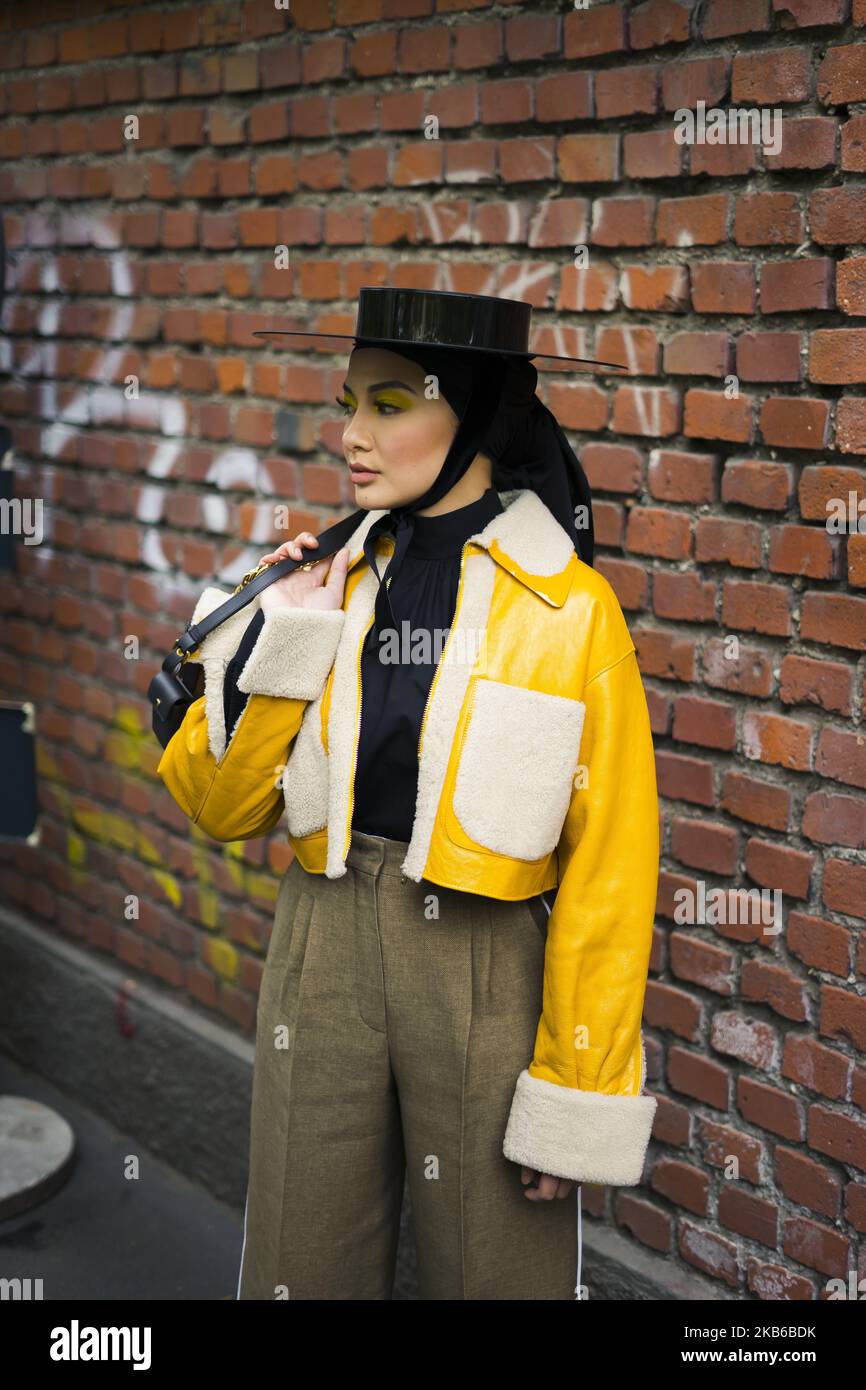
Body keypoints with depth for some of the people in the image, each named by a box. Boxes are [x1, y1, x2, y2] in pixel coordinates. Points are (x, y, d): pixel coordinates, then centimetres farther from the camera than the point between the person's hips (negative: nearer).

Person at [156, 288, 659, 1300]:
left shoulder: (570, 609, -10)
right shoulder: (328, 582, 2)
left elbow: (609, 866, -9)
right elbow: (218, 808, 3)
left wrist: (575, 1101, -9)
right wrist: (274, 644, -10)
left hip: (485, 971, -3)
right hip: (323, 952, 4)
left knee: (494, 1266, 15)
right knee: (304, 1267, 19)